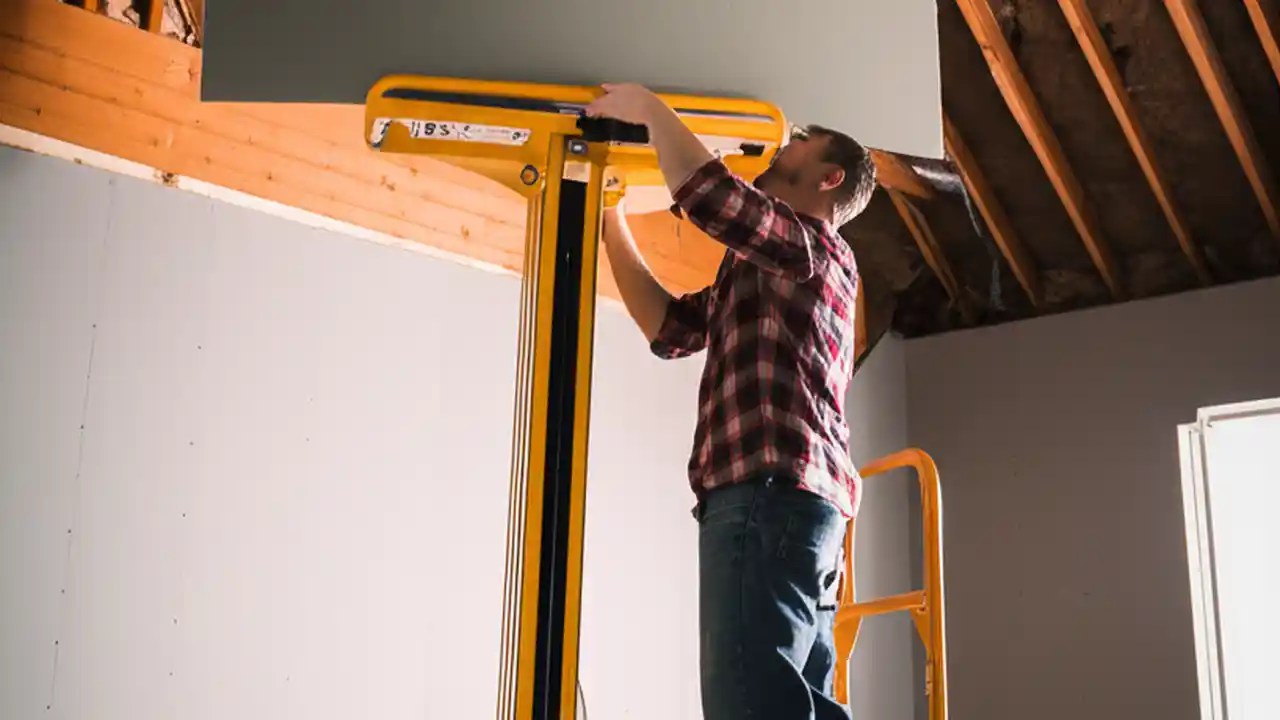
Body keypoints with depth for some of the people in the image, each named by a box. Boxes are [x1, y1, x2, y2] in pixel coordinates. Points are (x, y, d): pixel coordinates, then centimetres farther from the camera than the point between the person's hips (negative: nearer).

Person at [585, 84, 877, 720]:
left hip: (771, 494, -10)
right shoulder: (762, 273, 31)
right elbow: (667, 325, 26)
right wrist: (608, 218, 24)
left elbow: (708, 193, -15)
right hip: (792, 502, 10)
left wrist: (649, 109, 0)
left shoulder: (814, 245, 2)